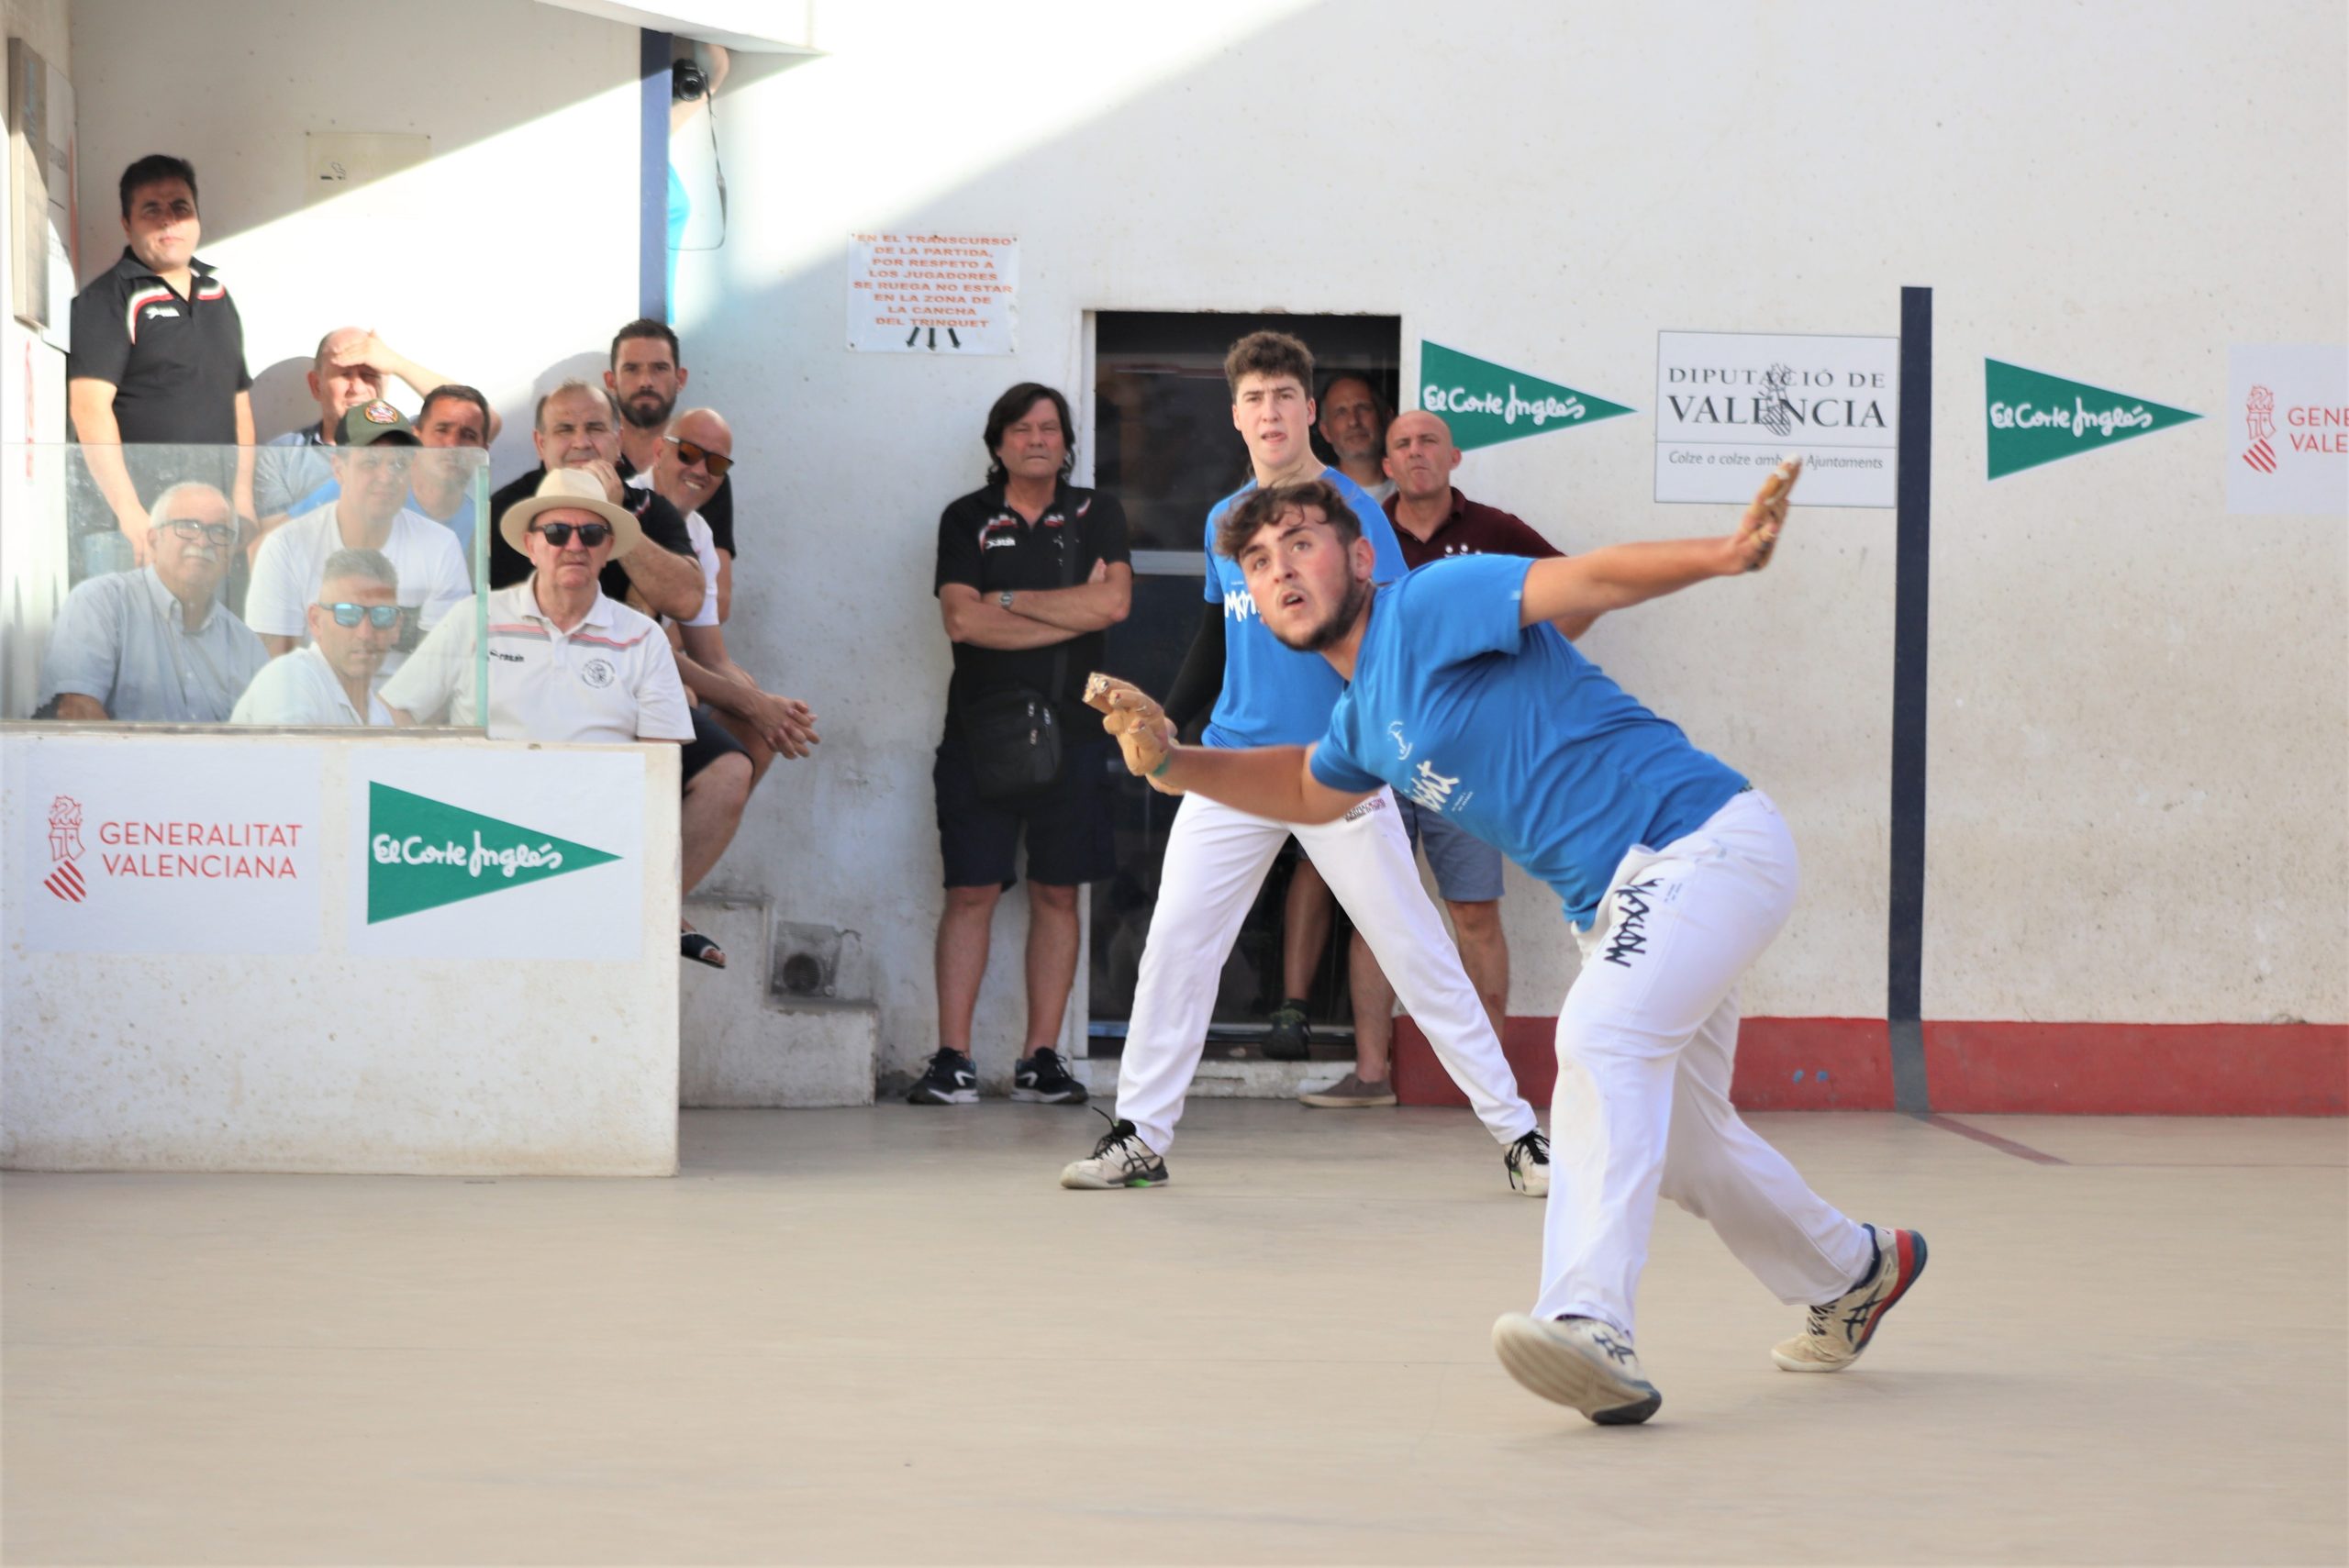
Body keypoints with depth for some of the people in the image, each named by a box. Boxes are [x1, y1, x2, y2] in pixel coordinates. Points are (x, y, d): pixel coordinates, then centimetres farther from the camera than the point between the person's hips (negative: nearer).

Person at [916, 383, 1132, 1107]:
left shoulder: (1096, 514, 10)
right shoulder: (967, 519, 7)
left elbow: (1114, 601, -7)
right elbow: (961, 620, -8)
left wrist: (1012, 599, -7)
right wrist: (1073, 611, -6)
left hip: (1069, 729, 1)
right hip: (981, 728, -1)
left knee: (1057, 893, 2)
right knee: (970, 891, -4)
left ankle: (1041, 1057, 7)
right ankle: (952, 1058, -3)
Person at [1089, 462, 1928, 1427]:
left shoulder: (1429, 605, -11)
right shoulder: (1363, 717, 15)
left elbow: (1587, 581, -25)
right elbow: (1310, 789, 37)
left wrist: (1725, 555, -42)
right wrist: (1173, 761, 22)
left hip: (1702, 840, -10)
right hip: (1618, 902, 10)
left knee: (1603, 1037, -31)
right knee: (1682, 1147, 18)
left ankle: (1589, 1325, -42)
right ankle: (1855, 1274, 41)